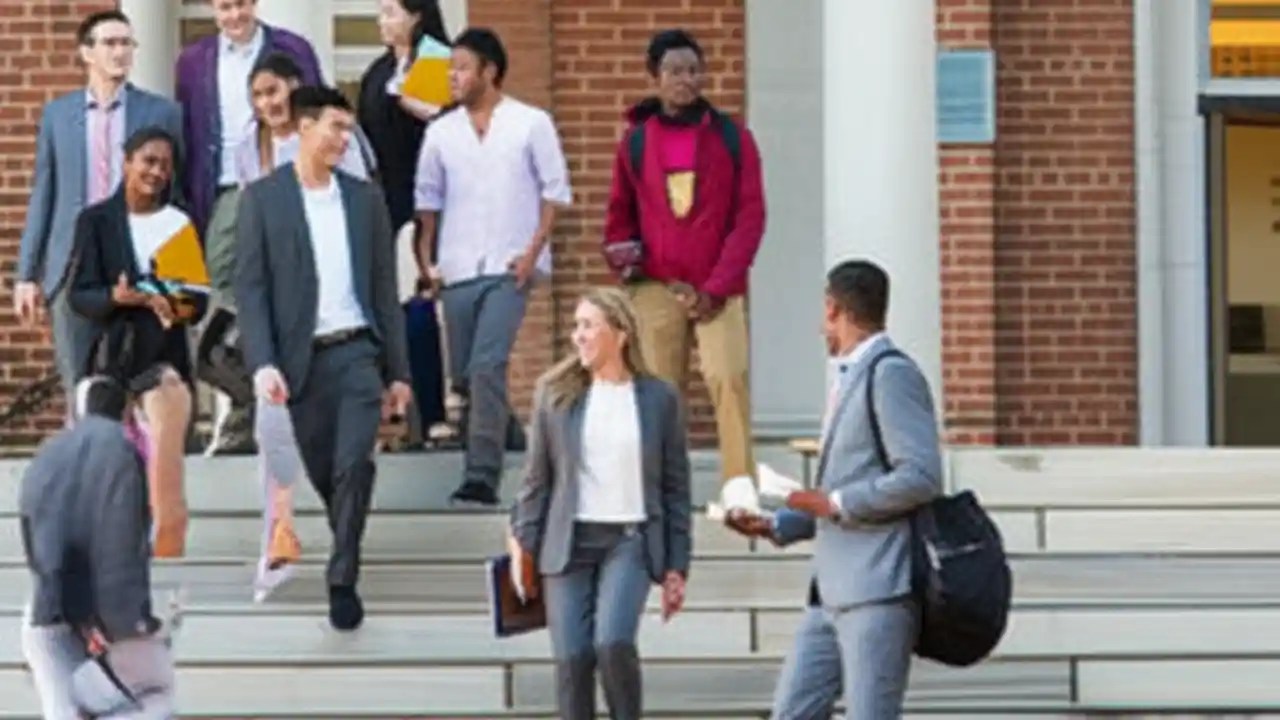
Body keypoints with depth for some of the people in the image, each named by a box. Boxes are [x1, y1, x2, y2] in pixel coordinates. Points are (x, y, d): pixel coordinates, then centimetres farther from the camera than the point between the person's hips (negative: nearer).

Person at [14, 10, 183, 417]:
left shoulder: (161, 113, 4)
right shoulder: (57, 114, 9)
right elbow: (43, 195, 10)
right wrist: (27, 274, 6)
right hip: (74, 267, 2)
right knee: (79, 389, 6)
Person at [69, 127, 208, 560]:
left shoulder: (182, 224, 6)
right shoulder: (96, 220, 3)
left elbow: (200, 296, 5)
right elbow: (79, 294, -2)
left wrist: (185, 307, -17)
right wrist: (116, 297, -21)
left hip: (164, 355, 0)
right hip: (109, 355, 0)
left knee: (166, 474, -7)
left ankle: (169, 559, -3)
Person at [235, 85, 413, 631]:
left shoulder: (365, 198, 8)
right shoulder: (261, 198, -1)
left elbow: (384, 288, 10)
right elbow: (250, 287, -5)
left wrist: (398, 371, 9)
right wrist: (262, 362, -17)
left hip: (357, 351, 1)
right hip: (301, 359, -1)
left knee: (353, 464, -13)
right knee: (323, 473, 8)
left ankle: (343, 580, -3)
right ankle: (350, 551, 33)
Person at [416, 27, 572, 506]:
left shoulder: (531, 124, -1)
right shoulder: (441, 132, 9)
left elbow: (555, 190, 0)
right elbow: (429, 196, 16)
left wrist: (533, 251, -9)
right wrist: (425, 255, 6)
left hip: (509, 268, -5)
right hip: (458, 268, 5)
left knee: (487, 366, -18)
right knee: (463, 373, 8)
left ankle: (483, 476, -18)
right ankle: (505, 432, 34)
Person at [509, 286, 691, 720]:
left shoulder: (659, 398, 2)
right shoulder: (554, 392, 4)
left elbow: (675, 486, 4)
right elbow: (538, 478, 7)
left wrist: (676, 566, 2)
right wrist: (523, 542, 0)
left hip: (630, 540, -2)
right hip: (569, 541, 2)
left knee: (613, 643, -21)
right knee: (572, 658, -1)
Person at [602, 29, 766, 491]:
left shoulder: (732, 137, 3)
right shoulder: (635, 140, 8)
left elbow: (750, 216, -1)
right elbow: (620, 213, 17)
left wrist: (716, 287, -10)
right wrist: (622, 259, -4)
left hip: (719, 290, -2)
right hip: (656, 288, 2)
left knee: (729, 380, -16)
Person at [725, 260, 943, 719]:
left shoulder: (891, 374, -9)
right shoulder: (849, 379, 21)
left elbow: (920, 476, -19)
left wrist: (835, 504, -12)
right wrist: (776, 527, 15)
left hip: (879, 590, -9)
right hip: (833, 592, 10)